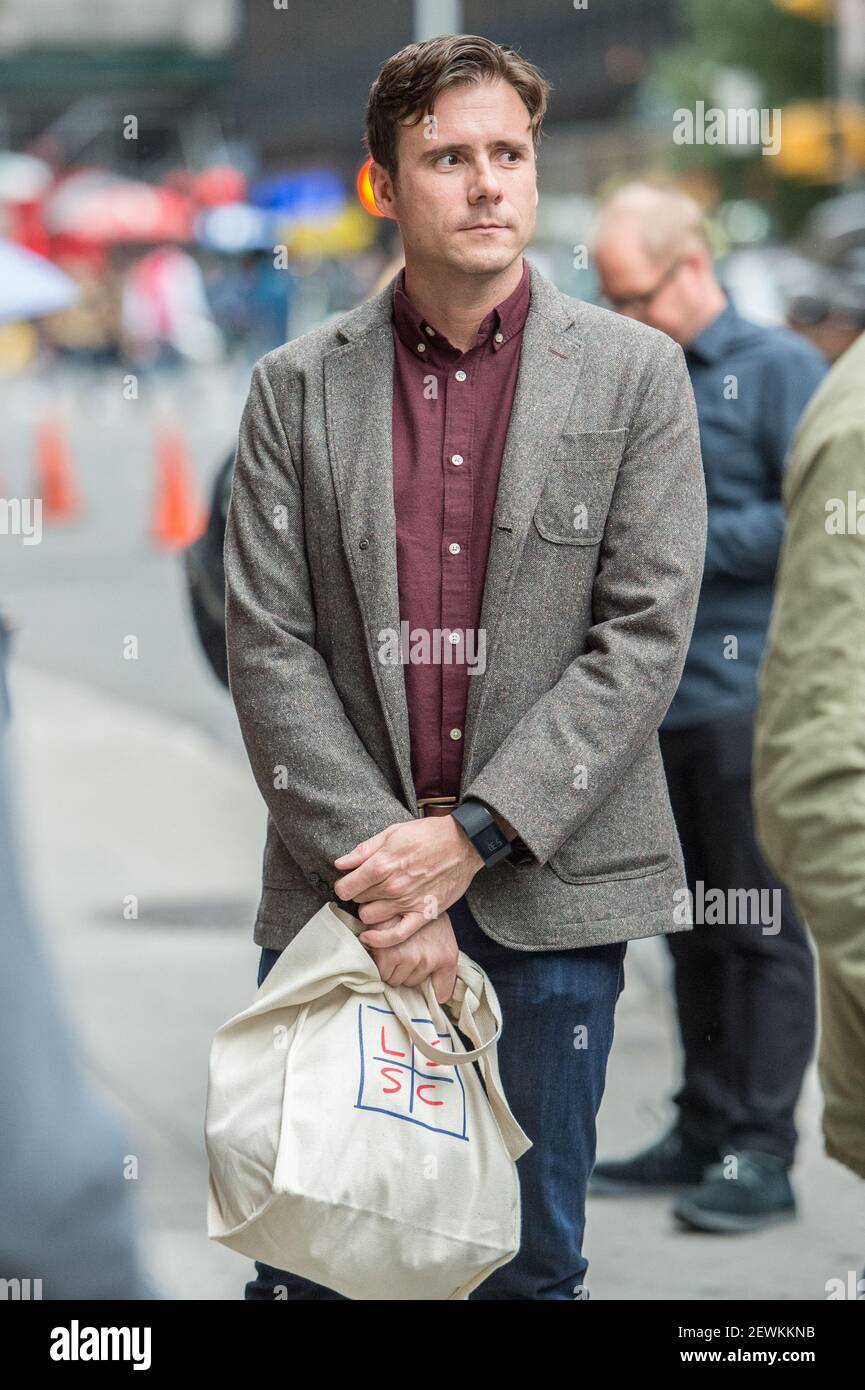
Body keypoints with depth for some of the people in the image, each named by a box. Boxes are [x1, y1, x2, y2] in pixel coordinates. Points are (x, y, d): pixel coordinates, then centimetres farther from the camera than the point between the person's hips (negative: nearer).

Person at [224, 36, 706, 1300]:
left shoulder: (635, 375, 2)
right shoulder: (297, 388, 5)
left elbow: (646, 637, -5)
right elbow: (267, 645, -1)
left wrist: (469, 839, -13)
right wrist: (379, 868, -12)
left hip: (549, 889, 0)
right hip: (343, 880, 1)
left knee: (531, 1263, 8)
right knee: (307, 1260, 5)